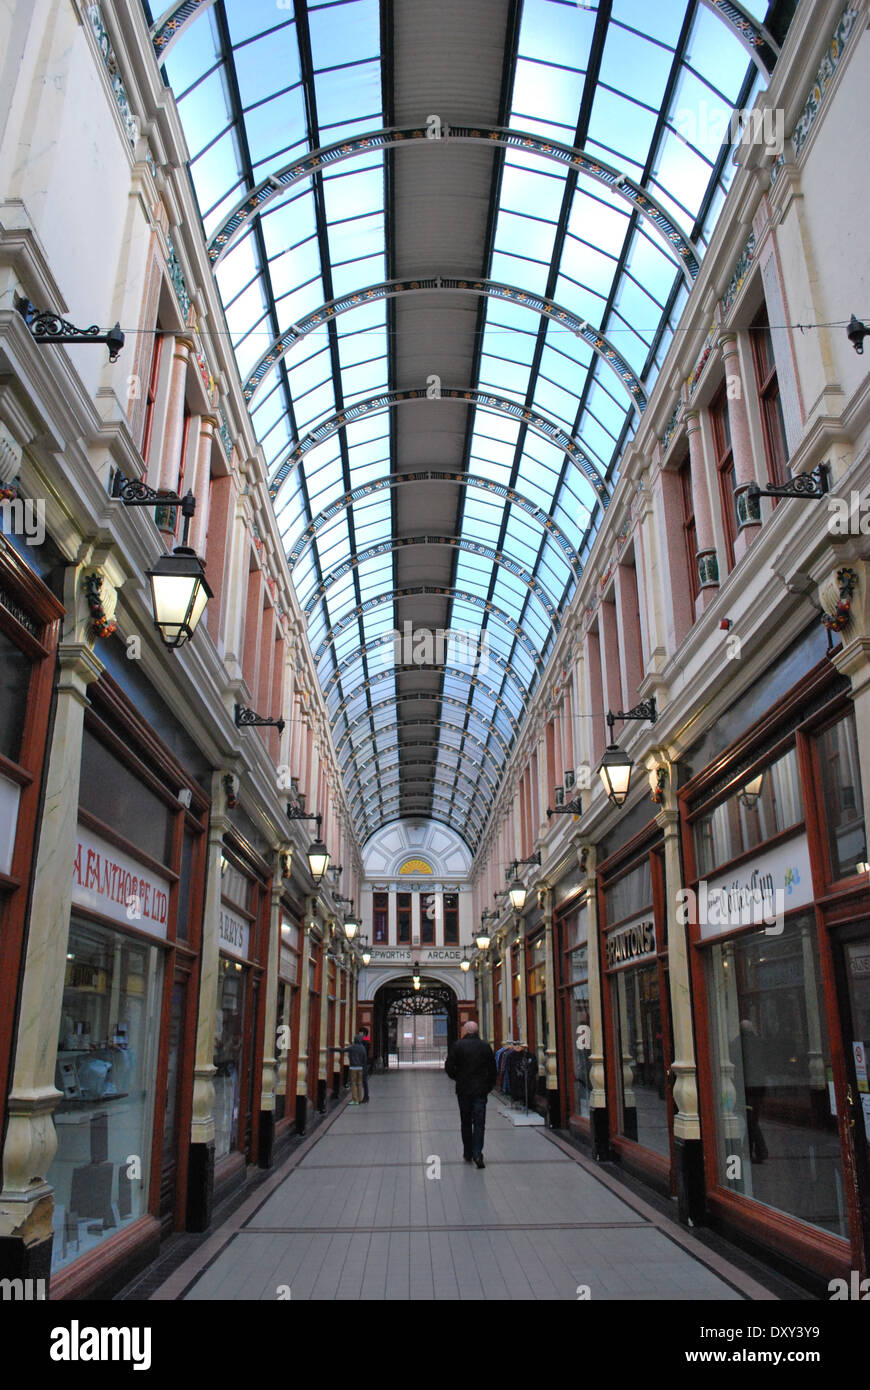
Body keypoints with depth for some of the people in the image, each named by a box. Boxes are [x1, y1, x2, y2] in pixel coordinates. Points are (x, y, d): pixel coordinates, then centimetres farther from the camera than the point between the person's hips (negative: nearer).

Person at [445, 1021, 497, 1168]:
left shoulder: (458, 1046, -6)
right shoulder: (485, 1046, 0)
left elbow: (448, 1067, -5)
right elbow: (492, 1069, 3)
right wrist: (489, 1086, 13)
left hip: (463, 1090, 0)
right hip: (481, 1090, 0)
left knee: (466, 1123, 13)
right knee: (479, 1123, 1)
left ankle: (468, 1154, 20)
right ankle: (477, 1154, -10)